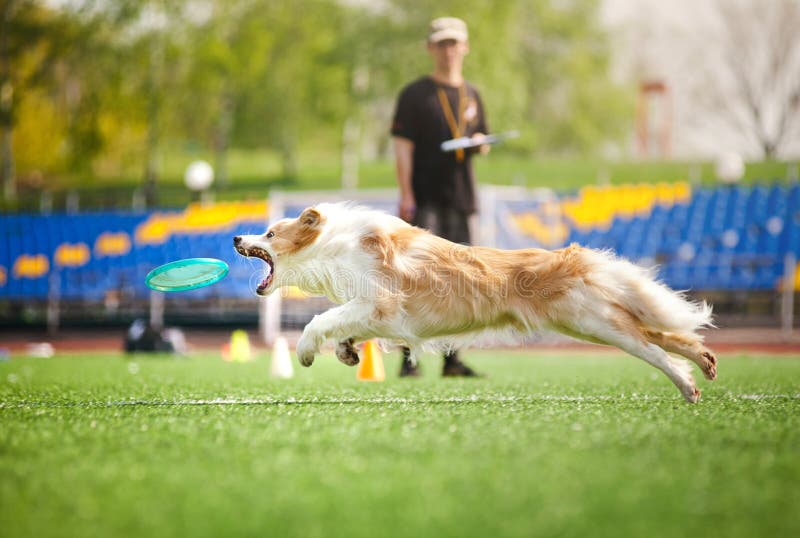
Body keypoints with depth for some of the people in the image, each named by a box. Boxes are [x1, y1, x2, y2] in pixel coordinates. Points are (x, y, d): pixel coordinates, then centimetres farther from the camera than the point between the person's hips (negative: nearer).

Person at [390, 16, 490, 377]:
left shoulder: (471, 96, 17)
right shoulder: (415, 94, -1)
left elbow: (481, 142, 25)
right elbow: (402, 145, -6)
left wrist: (480, 144, -1)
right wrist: (406, 196, -16)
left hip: (460, 198, 6)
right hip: (425, 198, -6)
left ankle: (451, 360, 14)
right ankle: (408, 358, -15)